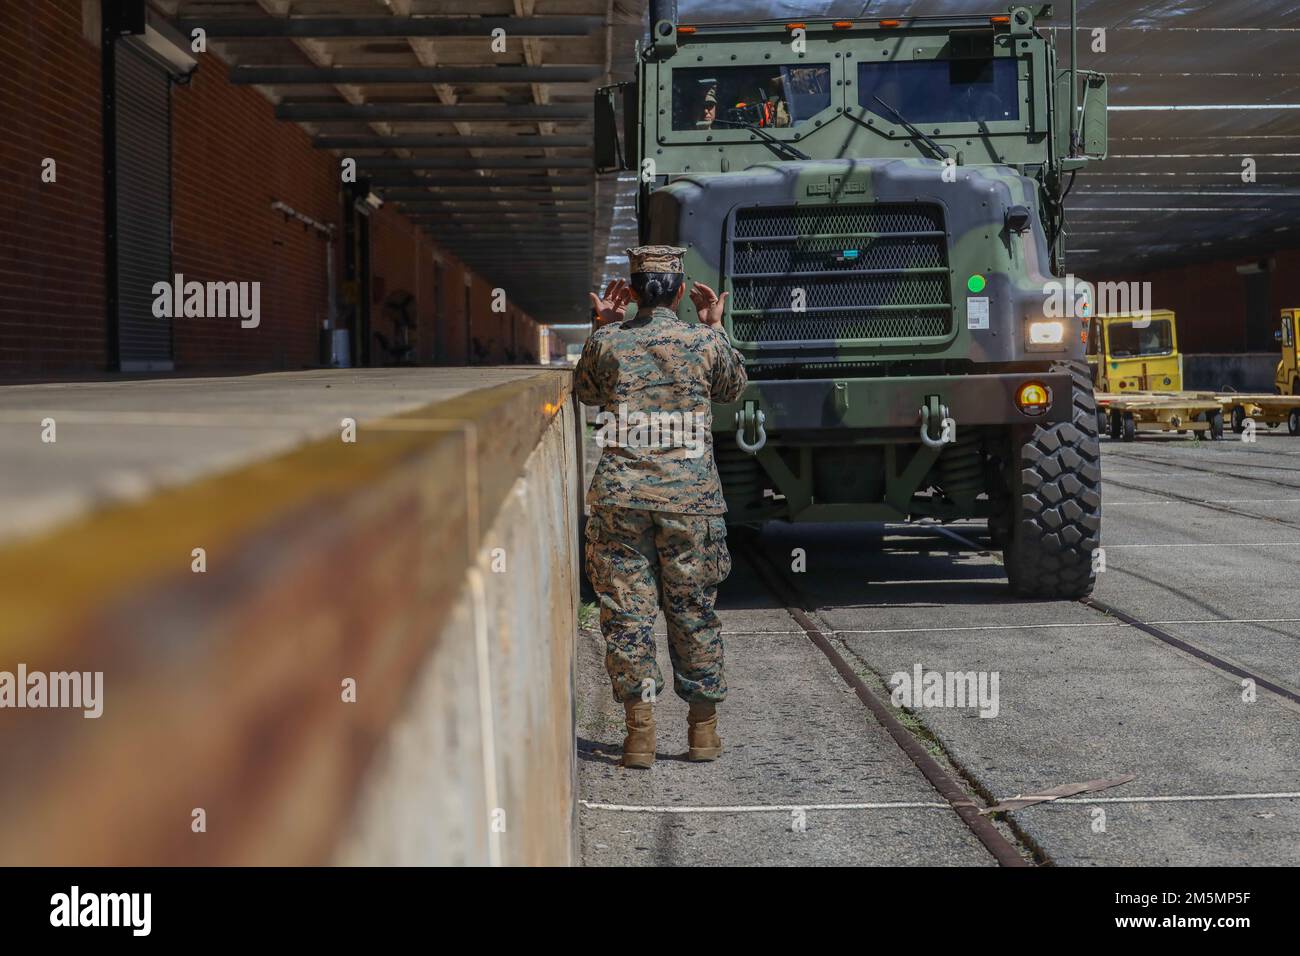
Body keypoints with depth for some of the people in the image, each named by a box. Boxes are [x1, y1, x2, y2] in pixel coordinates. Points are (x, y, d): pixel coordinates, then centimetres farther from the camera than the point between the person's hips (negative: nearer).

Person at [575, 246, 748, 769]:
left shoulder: (607, 342, 1)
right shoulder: (706, 342, 1)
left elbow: (585, 391, 22)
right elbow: (733, 388, 22)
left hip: (620, 495, 0)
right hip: (691, 496, 0)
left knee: (625, 610, 4)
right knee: (693, 612, 10)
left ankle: (639, 731, 0)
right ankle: (703, 729, 18)